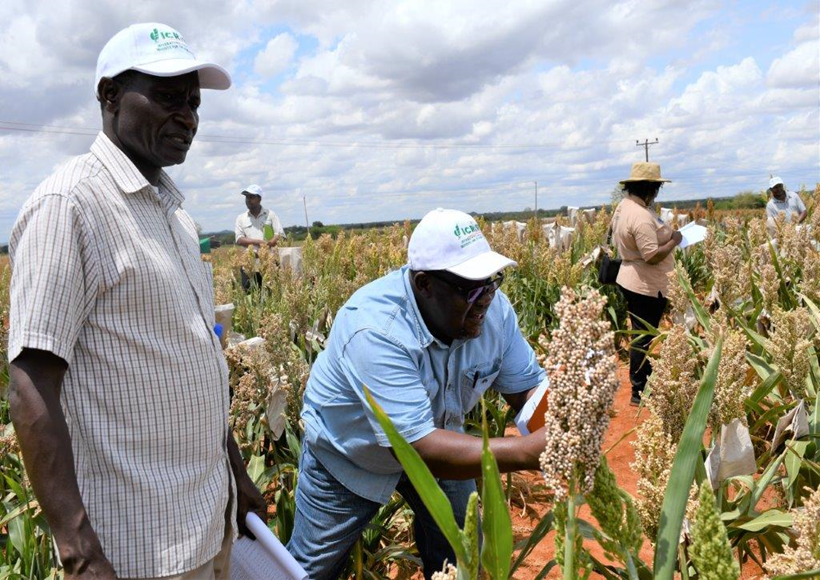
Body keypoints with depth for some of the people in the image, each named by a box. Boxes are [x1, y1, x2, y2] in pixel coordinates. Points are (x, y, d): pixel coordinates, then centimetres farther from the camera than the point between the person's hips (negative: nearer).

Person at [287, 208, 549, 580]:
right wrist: (526, 451, -50)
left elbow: (528, 387, -15)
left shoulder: (492, 307, -22)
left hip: (433, 434, 5)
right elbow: (420, 448, -44)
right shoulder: (376, 331, -40)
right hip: (348, 454, -4)